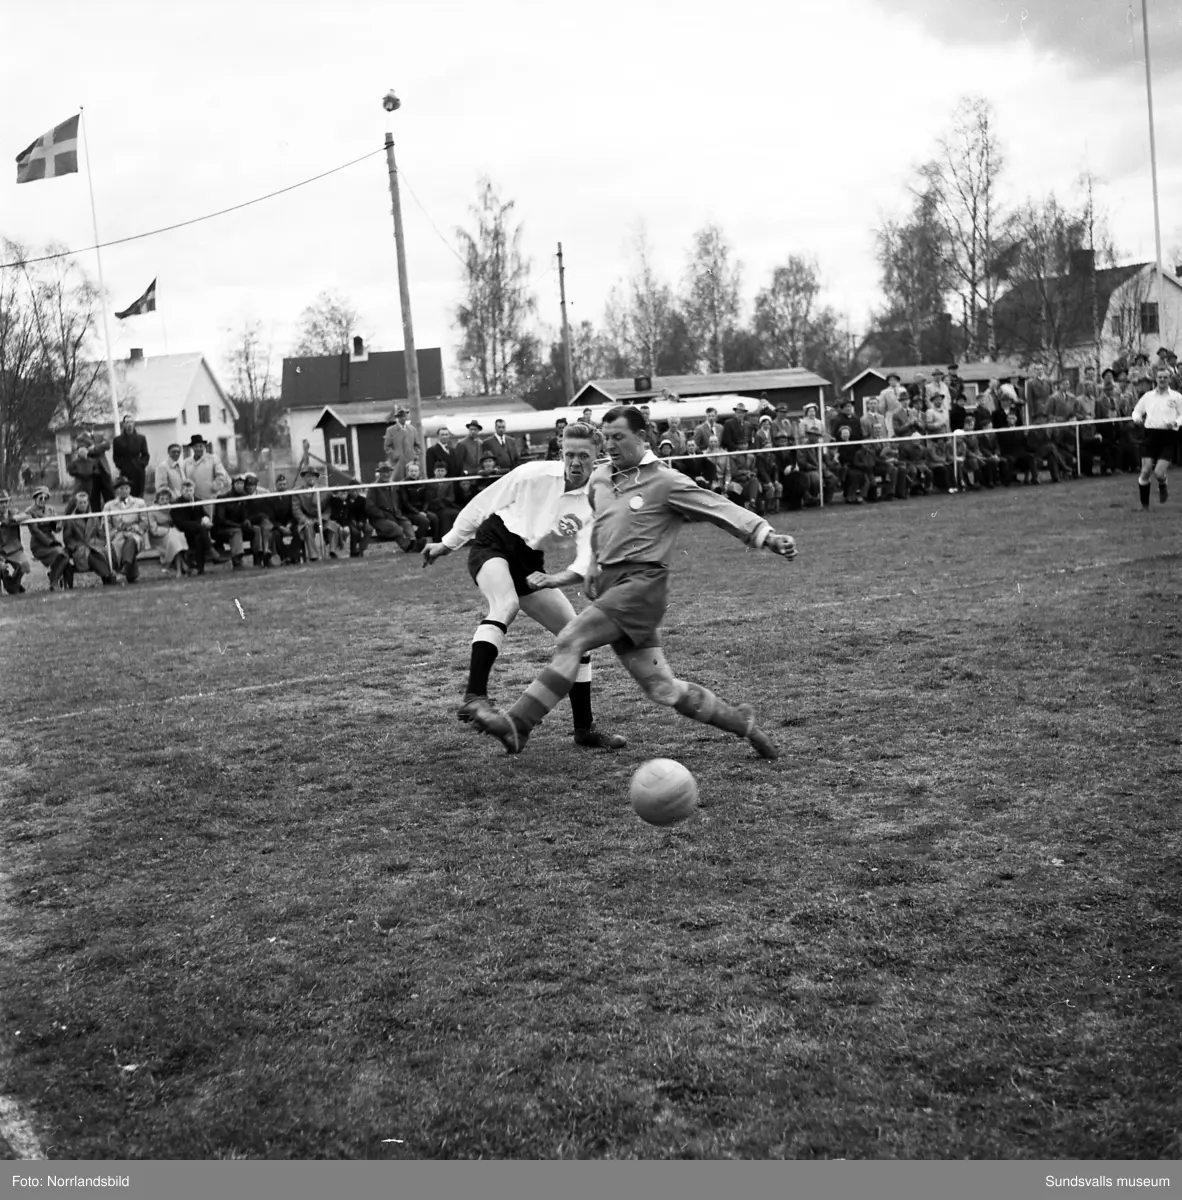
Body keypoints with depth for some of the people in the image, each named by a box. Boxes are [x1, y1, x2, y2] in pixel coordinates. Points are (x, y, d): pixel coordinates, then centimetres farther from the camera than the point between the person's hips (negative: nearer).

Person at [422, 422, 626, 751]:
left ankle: (584, 728, 13)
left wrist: (557, 578, -39)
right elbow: (484, 503, -2)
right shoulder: (535, 474, -13)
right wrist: (448, 543, 4)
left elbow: (588, 558, -20)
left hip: (530, 564, 5)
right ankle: (474, 697, -46)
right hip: (493, 543, -5)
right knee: (506, 605, -37)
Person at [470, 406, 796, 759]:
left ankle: (517, 726, -23)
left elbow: (721, 509, -5)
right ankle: (741, 722, 21)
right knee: (661, 688, 5)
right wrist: (594, 564, 28)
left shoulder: (665, 482, -4)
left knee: (571, 640, -22)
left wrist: (768, 537, -13)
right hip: (610, 585, 7)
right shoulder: (599, 478, 15)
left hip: (642, 583, -7)